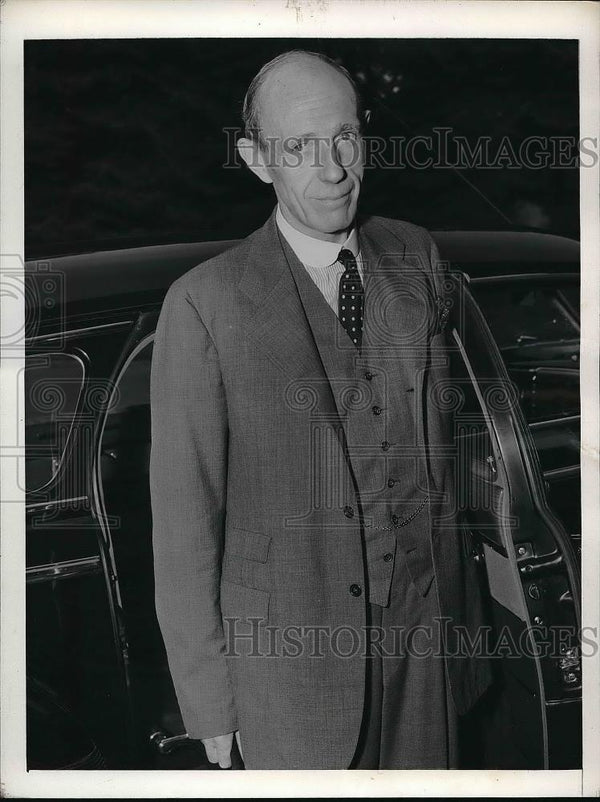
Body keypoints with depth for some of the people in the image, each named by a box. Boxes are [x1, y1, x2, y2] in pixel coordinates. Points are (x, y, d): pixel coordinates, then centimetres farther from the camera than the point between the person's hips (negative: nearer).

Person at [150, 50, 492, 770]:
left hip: (421, 628, 4)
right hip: (287, 652, -4)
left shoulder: (415, 258, 0)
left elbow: (438, 434, 8)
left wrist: (457, 602, 8)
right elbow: (183, 519, -11)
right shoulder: (204, 304, -15)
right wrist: (210, 704, -7)